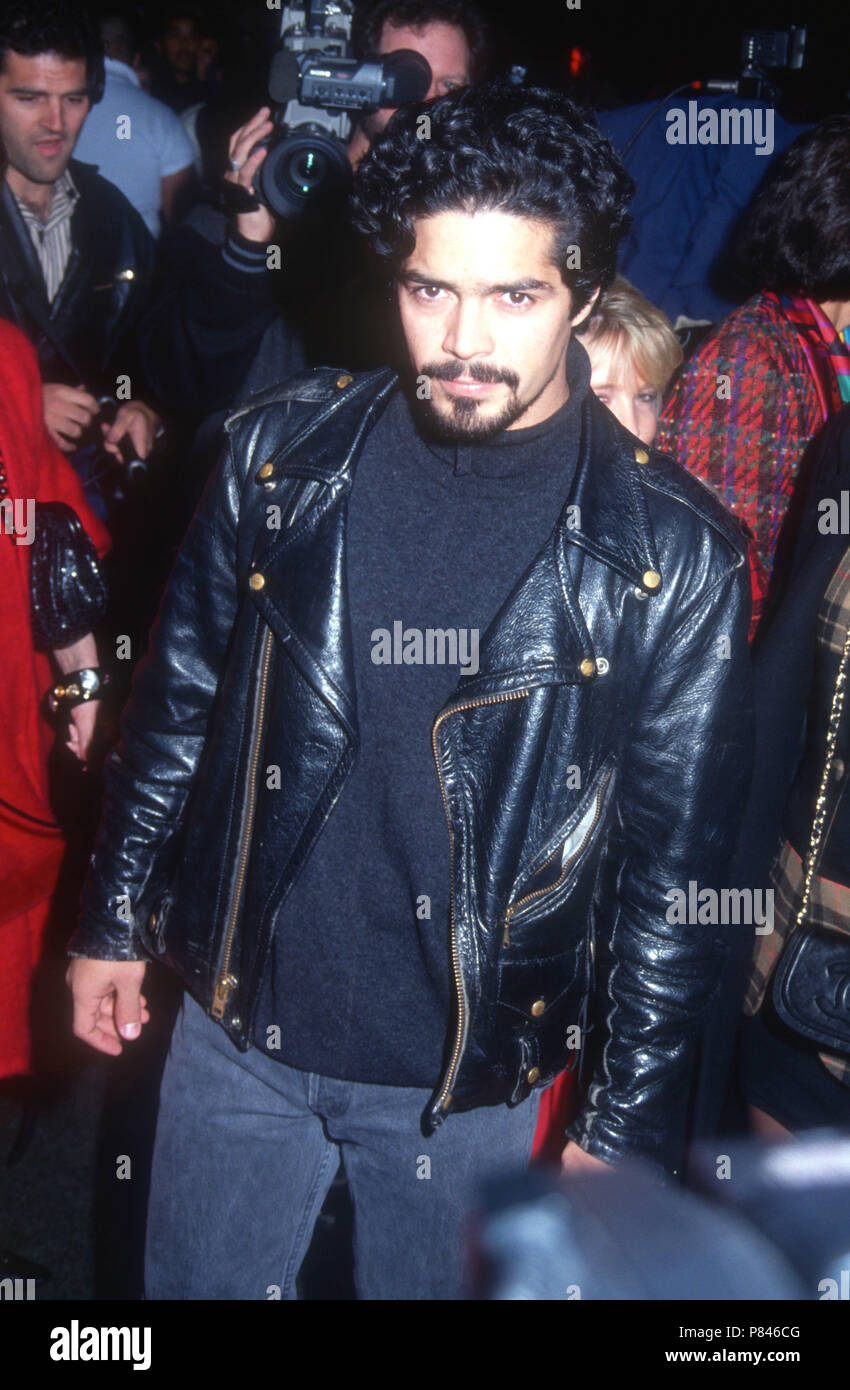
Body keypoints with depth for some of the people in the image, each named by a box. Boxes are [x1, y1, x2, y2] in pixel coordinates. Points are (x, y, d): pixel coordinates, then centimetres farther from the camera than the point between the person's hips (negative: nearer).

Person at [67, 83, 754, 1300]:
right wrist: (113, 918, 8)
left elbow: (678, 869, -9)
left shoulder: (672, 556, -16)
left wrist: (630, 1128, -5)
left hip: (474, 1079, -2)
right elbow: (179, 697, 3)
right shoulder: (282, 454, -9)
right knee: (193, 1285, 21)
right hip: (237, 1030, 3)